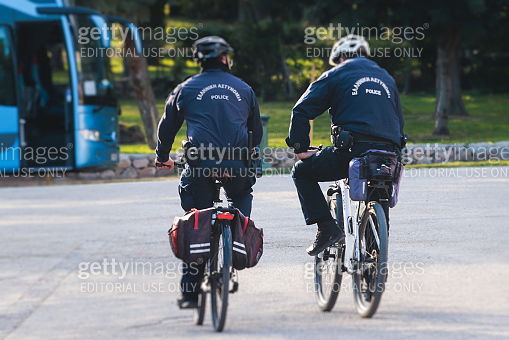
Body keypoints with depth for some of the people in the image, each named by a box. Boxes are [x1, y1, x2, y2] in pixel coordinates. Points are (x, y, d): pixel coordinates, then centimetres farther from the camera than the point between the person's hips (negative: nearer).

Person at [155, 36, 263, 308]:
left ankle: (190, 292, 0)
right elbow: (256, 130, 25)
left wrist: (163, 157, 39)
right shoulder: (243, 89, 16)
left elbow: (167, 125, 22)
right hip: (237, 166, 1)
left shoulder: (186, 89, 12)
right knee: (242, 194, 32)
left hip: (200, 165, -1)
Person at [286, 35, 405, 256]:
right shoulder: (386, 78, 27)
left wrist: (300, 148, 8)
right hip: (388, 158, 5)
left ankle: (327, 228, 0)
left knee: (302, 172, 15)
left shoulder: (336, 75, 12)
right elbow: (398, 121, 32)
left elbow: (302, 111, 4)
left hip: (352, 150, -5)